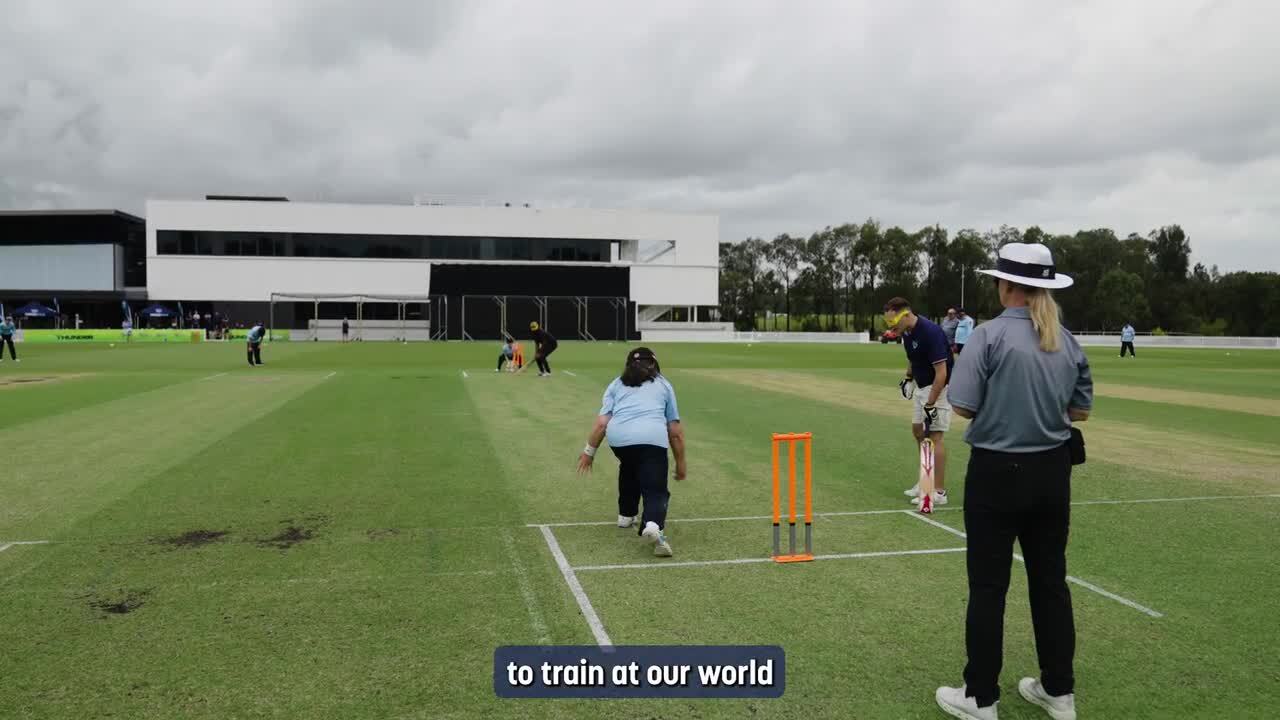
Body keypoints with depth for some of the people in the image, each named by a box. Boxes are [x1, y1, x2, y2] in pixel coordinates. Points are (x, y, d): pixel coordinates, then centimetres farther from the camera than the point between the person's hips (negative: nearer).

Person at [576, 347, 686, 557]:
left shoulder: (616, 385, 28)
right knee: (656, 491, 0)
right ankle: (653, 525, -29)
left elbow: (601, 423, 14)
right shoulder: (664, 385, 28)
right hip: (653, 438, -2)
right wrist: (681, 463, 30)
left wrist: (589, 451, 22)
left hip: (619, 437, 2)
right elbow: (676, 432, 23)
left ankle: (626, 515, 38)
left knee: (629, 469, 33)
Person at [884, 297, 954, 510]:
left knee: (934, 436, -10)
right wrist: (908, 377, 13)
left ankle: (939, 492, -5)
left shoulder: (930, 332, -27)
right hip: (921, 385, 9)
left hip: (938, 387, -9)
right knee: (918, 431, 14)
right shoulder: (907, 332, 0)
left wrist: (930, 405, -28)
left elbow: (941, 372, -28)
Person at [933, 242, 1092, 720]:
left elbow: (963, 406, -16)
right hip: (1052, 471, 6)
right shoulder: (1068, 342, 4)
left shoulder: (990, 335, -14)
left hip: (998, 471, -6)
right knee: (1050, 580, 16)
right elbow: (1080, 410, 11)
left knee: (988, 587, 4)